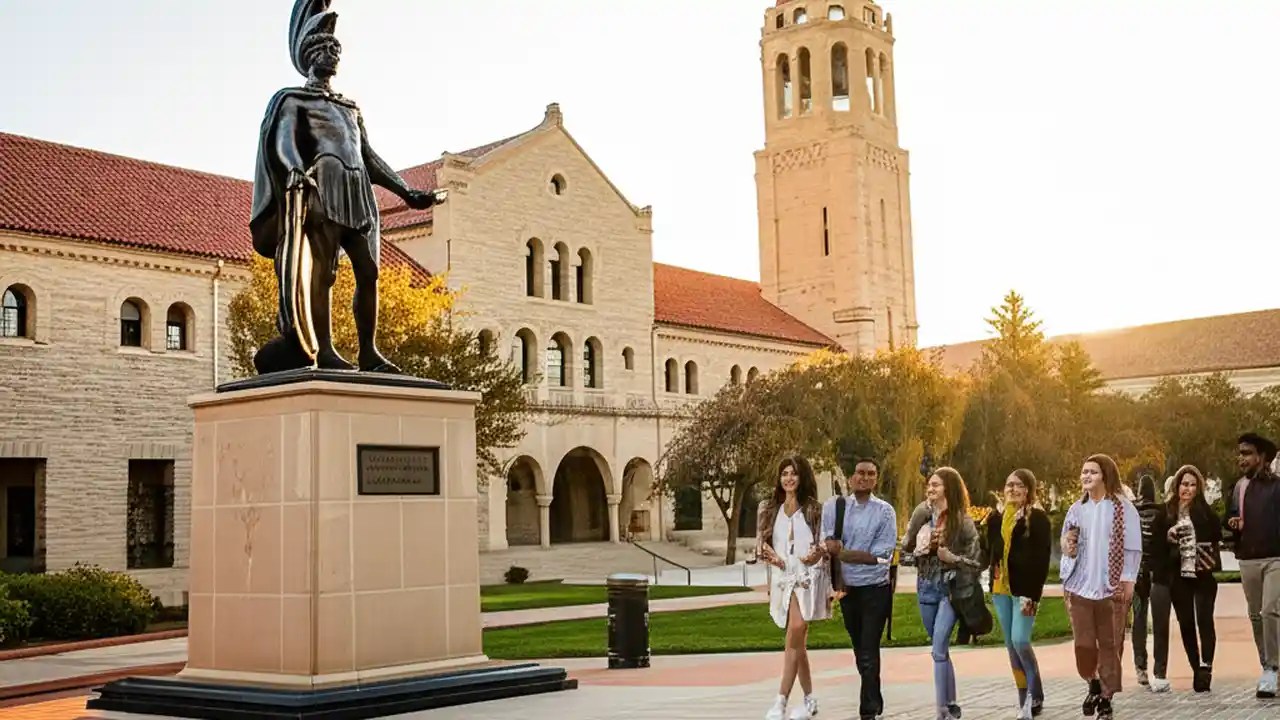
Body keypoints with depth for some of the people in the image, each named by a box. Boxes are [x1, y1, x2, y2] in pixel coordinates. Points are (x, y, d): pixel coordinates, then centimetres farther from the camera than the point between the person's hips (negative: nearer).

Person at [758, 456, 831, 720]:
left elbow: (826, 544, 3)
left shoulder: (814, 509, 3)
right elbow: (761, 541, 12)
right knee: (797, 642, 10)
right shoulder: (770, 509, 12)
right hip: (784, 578, 5)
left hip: (808, 577, -4)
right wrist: (770, 554, -8)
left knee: (794, 636, -18)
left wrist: (818, 554, -18)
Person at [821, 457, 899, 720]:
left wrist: (842, 553, -14)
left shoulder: (885, 511, -7)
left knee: (869, 653, -6)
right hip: (847, 588, 4)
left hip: (875, 590, -4)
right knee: (860, 650, 17)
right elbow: (828, 545, -3)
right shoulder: (834, 507, 0)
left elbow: (880, 555, -13)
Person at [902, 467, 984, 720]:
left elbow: (976, 560, -7)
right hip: (927, 588, 5)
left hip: (951, 589, -5)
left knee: (939, 649, -14)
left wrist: (952, 558, -22)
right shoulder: (922, 514, 1)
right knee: (939, 649, 13)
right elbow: (906, 550, 9)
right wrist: (919, 552, -12)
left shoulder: (962, 521, -10)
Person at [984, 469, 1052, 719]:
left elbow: (1042, 560, -11)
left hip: (1024, 589, -6)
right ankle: (1024, 700, 16)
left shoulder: (1038, 518, -6)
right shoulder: (996, 517, 11)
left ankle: (1036, 696, 3)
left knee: (1020, 641, -14)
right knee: (1010, 645, 8)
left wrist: (1033, 595, -17)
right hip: (1001, 589, 6)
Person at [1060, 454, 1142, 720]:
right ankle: (1093, 685, 27)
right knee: (1083, 645, 2)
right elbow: (1066, 544, 18)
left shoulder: (1122, 507, -2)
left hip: (1111, 587, -3)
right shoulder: (1077, 508, 11)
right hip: (1080, 586, 3)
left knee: (1110, 645, 1)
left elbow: (1132, 548, -4)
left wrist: (1127, 582, -9)